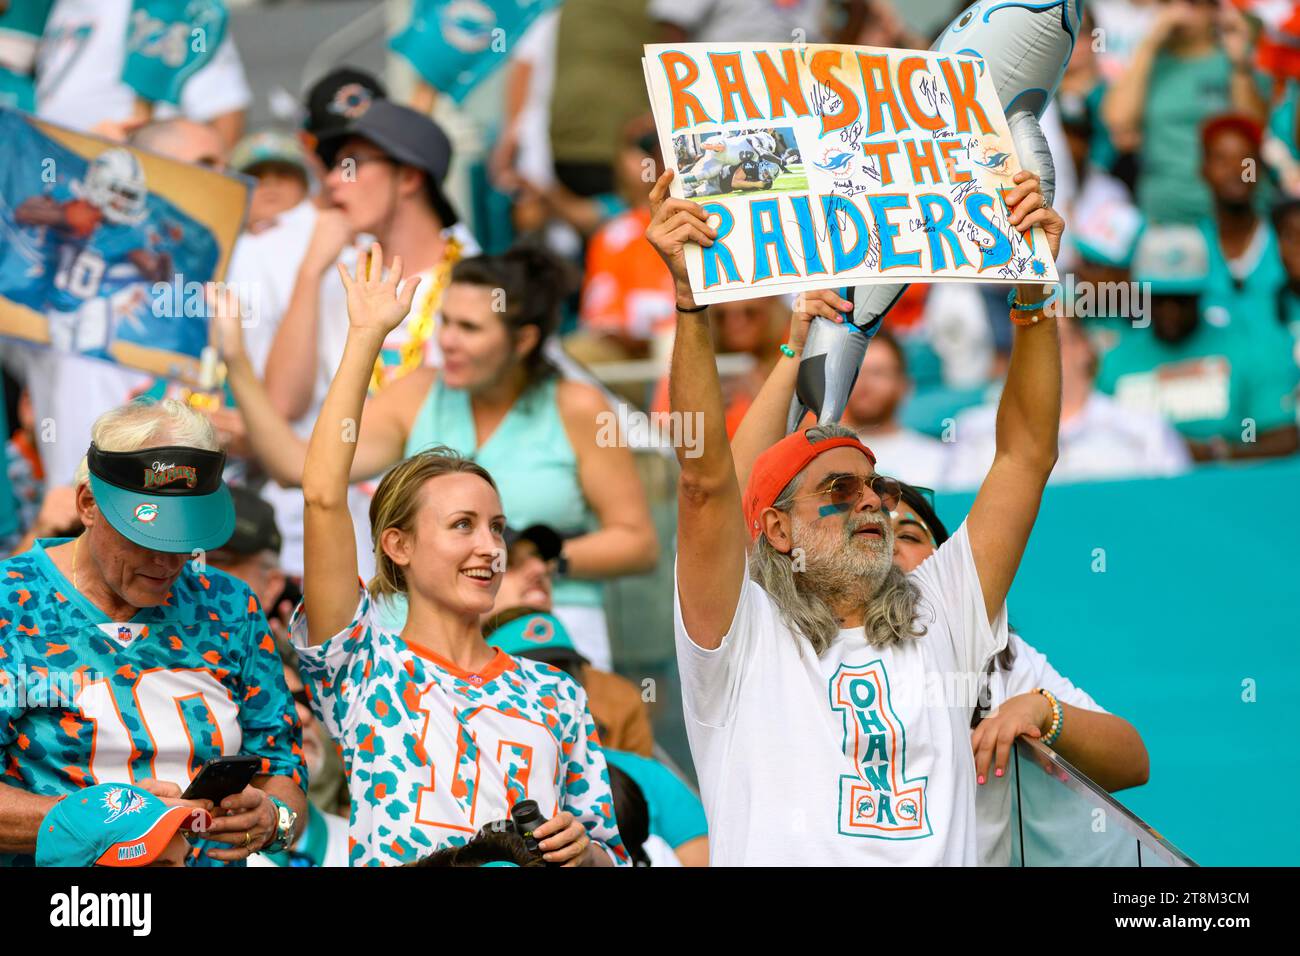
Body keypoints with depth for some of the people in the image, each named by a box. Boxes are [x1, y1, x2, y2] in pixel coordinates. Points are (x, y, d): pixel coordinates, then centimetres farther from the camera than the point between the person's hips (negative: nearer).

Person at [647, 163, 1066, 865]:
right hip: (784, 858, -3)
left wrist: (1033, 295, 6)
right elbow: (706, 480, -6)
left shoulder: (938, 623, 18)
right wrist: (689, 297, -13)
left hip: (945, 862, 3)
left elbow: (1027, 454, 15)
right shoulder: (744, 638, 8)